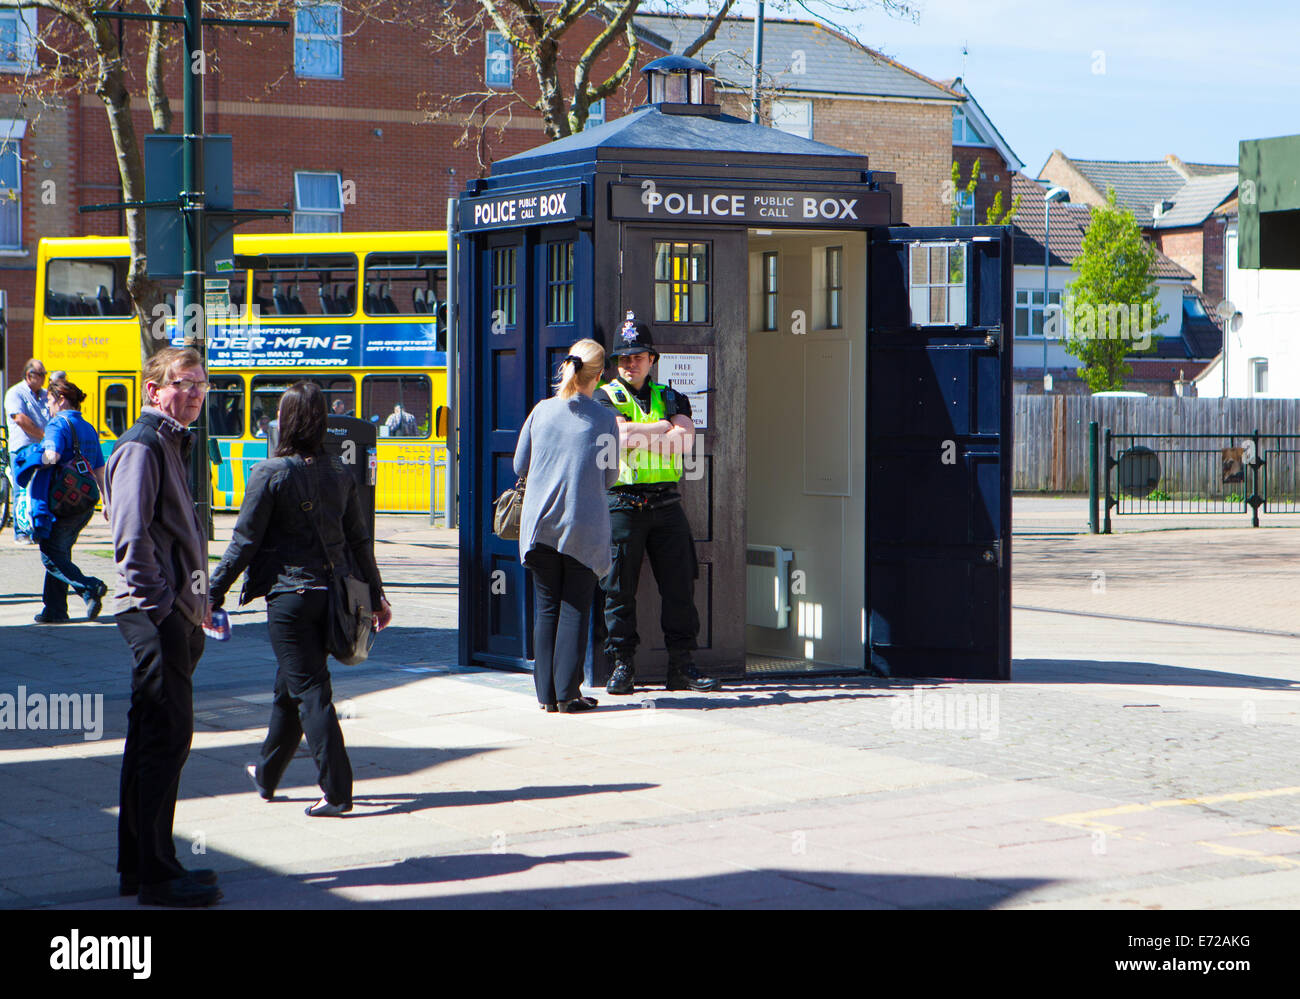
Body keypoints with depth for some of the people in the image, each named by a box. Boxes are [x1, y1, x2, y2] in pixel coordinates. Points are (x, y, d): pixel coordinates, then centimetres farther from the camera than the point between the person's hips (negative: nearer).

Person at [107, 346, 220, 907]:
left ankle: (139, 866, 21)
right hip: (156, 613, -10)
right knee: (166, 738, -9)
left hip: (177, 613, 10)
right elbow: (131, 535, -20)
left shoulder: (174, 444, 20)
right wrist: (159, 602, -19)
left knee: (154, 739, 14)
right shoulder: (141, 446, -11)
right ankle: (156, 876, -5)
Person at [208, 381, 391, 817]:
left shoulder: (269, 473, -11)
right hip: (331, 595, 6)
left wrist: (213, 595, -5)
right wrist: (376, 597, 18)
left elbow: (244, 541, -11)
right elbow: (360, 542, 9)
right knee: (290, 686, 20)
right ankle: (267, 774, 34)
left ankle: (337, 791, -7)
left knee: (310, 692, -2)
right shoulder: (340, 476, 4)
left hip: (289, 595, -6)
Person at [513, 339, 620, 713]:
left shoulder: (541, 410, 1)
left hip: (540, 523, 3)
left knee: (546, 607, 9)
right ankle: (567, 693, 1)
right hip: (585, 524, -2)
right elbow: (609, 476, 2)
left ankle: (547, 693, 9)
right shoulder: (604, 418, -6)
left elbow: (520, 466, 9)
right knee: (575, 607, 4)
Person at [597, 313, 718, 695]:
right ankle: (623, 665, 8)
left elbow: (685, 440, -4)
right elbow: (623, 434, -15)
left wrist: (641, 437, -12)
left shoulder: (670, 398, 14)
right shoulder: (606, 398, 5)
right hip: (623, 502, -3)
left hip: (666, 502, 3)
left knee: (679, 584, 1)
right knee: (620, 588, 0)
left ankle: (682, 664, 8)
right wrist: (666, 426, -6)